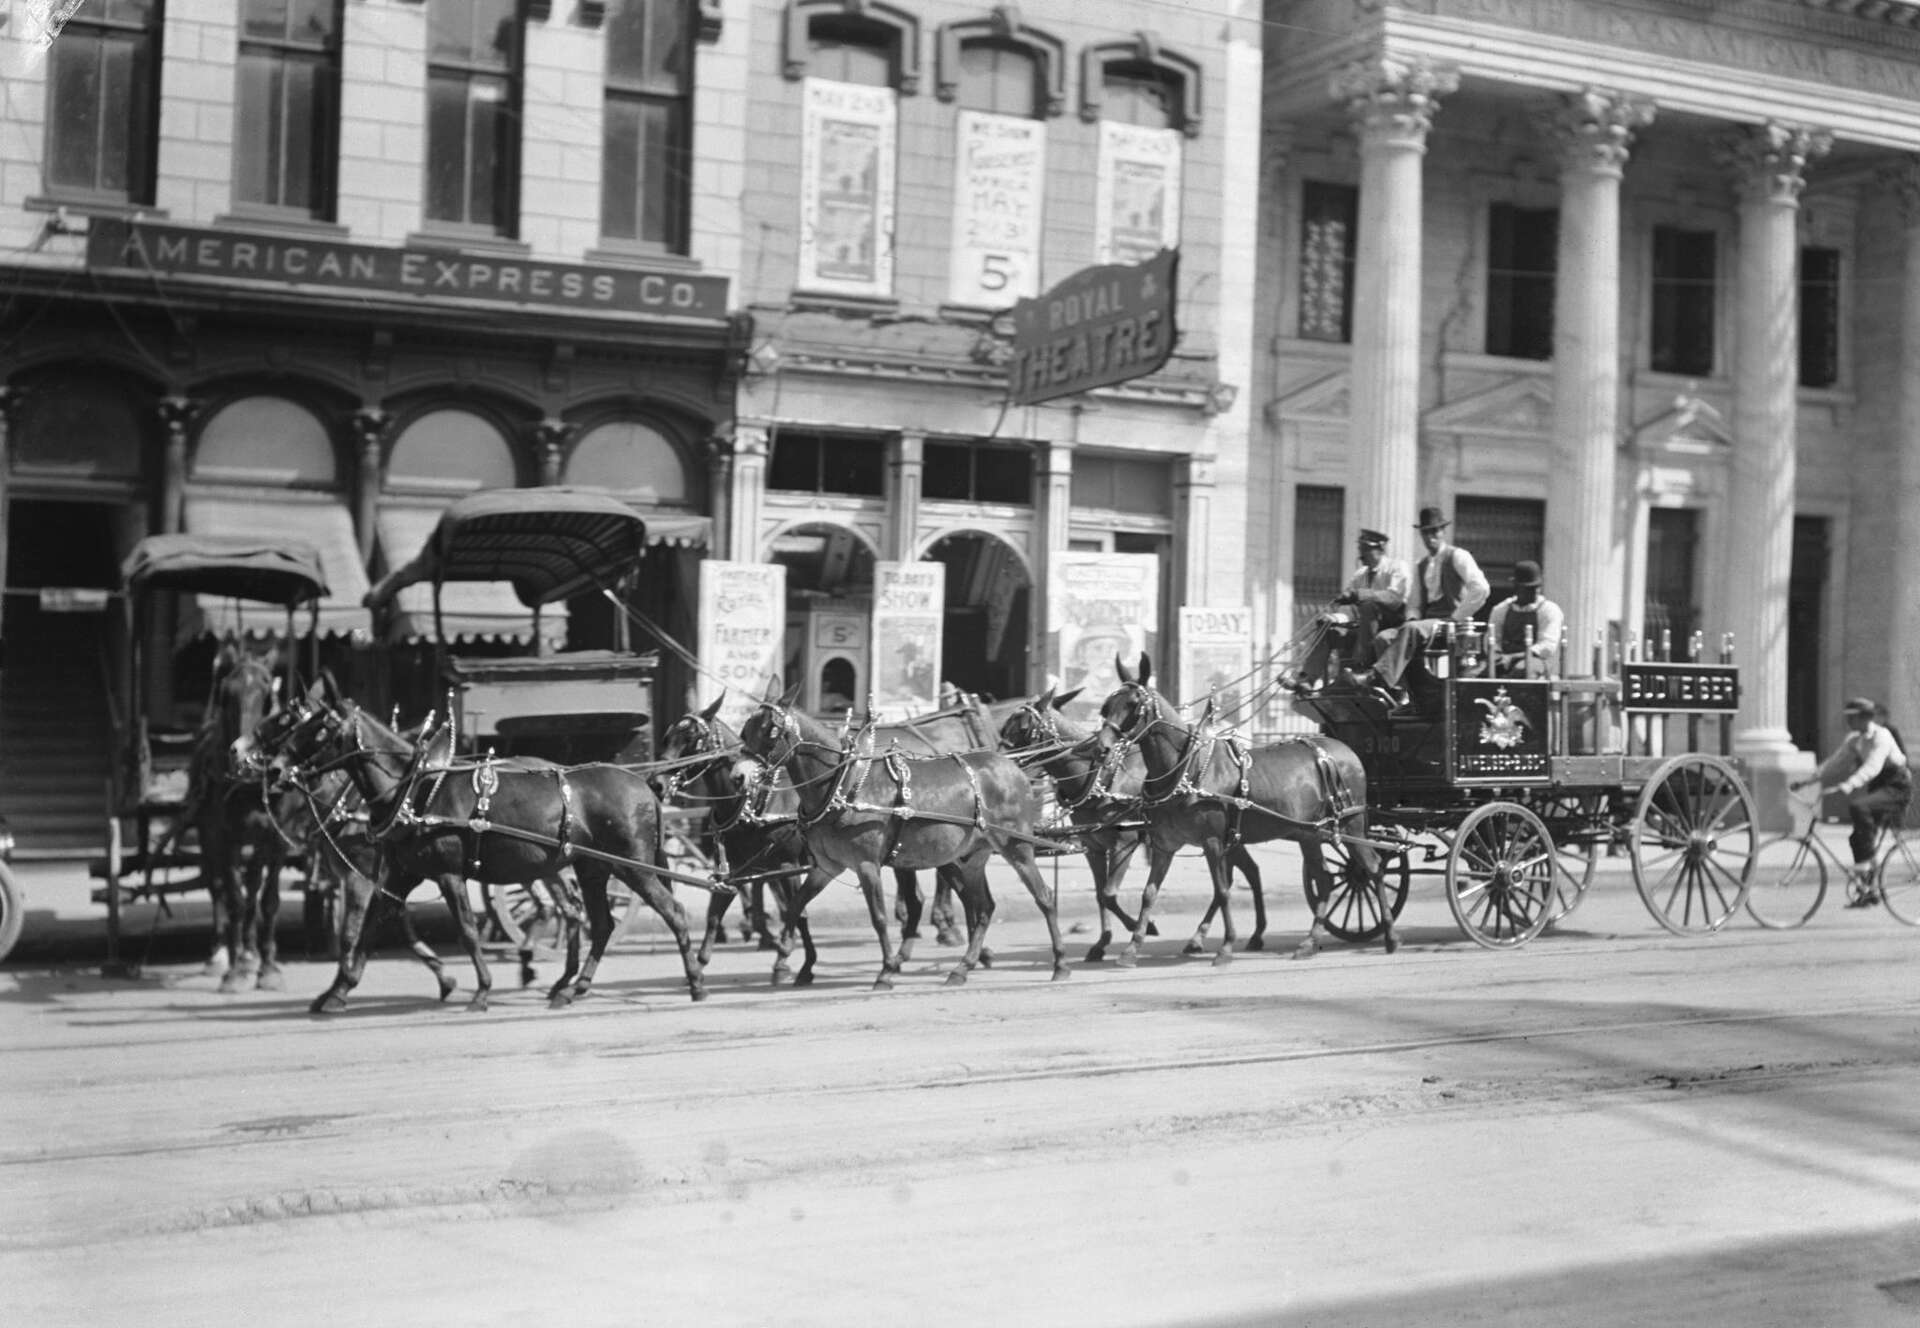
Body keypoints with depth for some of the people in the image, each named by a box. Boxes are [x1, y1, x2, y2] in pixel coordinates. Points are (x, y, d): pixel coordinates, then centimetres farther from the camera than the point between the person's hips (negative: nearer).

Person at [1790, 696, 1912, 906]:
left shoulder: (1881, 736, -20)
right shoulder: (1853, 740, 5)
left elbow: (1872, 767, -35)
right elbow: (1835, 762, 1)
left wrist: (1847, 786, -50)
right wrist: (1807, 781, -10)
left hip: (1896, 788, -8)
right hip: (1877, 788, 8)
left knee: (1858, 806, -33)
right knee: (1858, 839, 2)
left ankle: (1864, 871, -26)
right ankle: (1867, 890, 14)